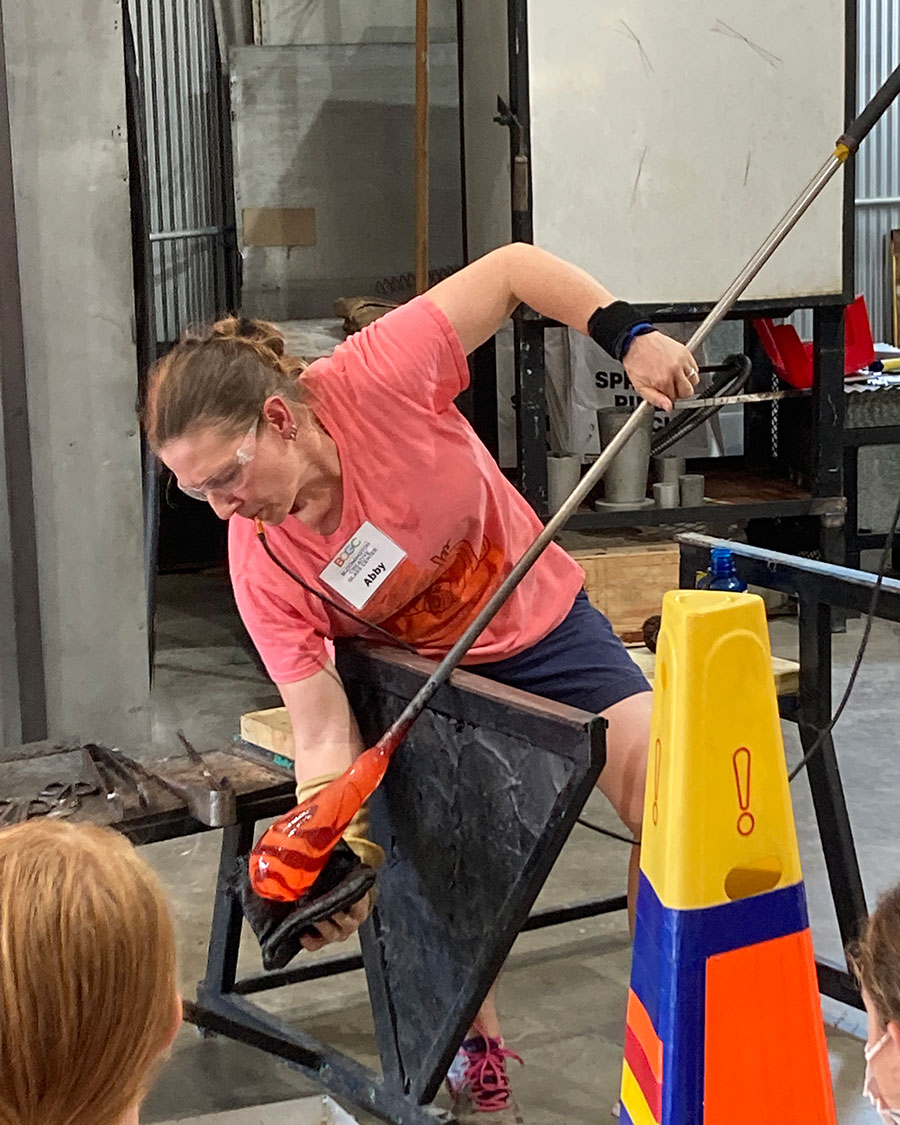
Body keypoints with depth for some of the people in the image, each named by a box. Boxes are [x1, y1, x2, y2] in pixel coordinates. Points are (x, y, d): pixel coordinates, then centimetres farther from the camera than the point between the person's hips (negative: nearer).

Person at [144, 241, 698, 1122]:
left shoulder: (376, 379, -34)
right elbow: (322, 735, -26)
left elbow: (512, 268, -21)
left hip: (542, 623, -1)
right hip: (424, 676, 1)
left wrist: (628, 337, -29)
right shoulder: (259, 566, -25)